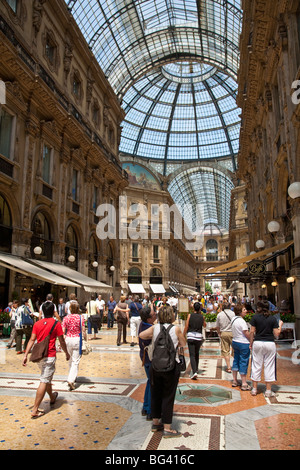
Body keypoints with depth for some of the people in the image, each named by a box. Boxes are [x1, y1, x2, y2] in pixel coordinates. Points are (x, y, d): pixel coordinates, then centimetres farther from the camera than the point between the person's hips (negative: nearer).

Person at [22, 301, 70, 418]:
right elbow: (61, 341, -4)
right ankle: (35, 410, -3)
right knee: (44, 382, -2)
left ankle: (52, 398, 45)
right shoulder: (56, 324, -10)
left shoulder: (37, 324, 3)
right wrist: (66, 353, 9)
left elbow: (32, 340, -2)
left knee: (47, 378, 24)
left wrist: (25, 355, 1)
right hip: (50, 356, -6)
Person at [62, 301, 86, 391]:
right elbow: (83, 331, -7)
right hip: (77, 339, -3)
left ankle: (72, 377, 35)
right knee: (76, 361, 1)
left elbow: (63, 331, -1)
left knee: (70, 359, 22)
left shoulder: (66, 318, -1)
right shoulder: (80, 317, -7)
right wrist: (86, 340, 4)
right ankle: (71, 380, -10)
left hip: (68, 339, 3)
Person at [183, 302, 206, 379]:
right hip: (199, 336, 2)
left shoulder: (190, 315, -3)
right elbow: (204, 325, 20)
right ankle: (195, 370, 31)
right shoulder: (202, 316, 1)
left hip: (190, 336, -2)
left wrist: (183, 335, 8)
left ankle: (194, 372, -16)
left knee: (192, 355, -3)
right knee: (197, 354, 20)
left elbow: (186, 327, -3)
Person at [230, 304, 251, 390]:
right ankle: (244, 384, 6)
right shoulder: (241, 321, -21)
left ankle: (235, 381, 24)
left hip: (235, 341, 9)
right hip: (243, 343, -9)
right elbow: (246, 333, -19)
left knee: (236, 360, 16)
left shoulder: (233, 319, 6)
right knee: (243, 362, -1)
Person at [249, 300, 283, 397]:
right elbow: (276, 334, -2)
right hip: (270, 344, 0)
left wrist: (251, 343, 8)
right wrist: (280, 325, 13)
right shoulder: (273, 318, -2)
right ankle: (268, 391, 12)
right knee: (269, 366, 7)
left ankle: (254, 389, 15)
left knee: (256, 365, 9)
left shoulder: (255, 317, -3)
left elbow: (252, 332, -3)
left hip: (257, 343, 1)